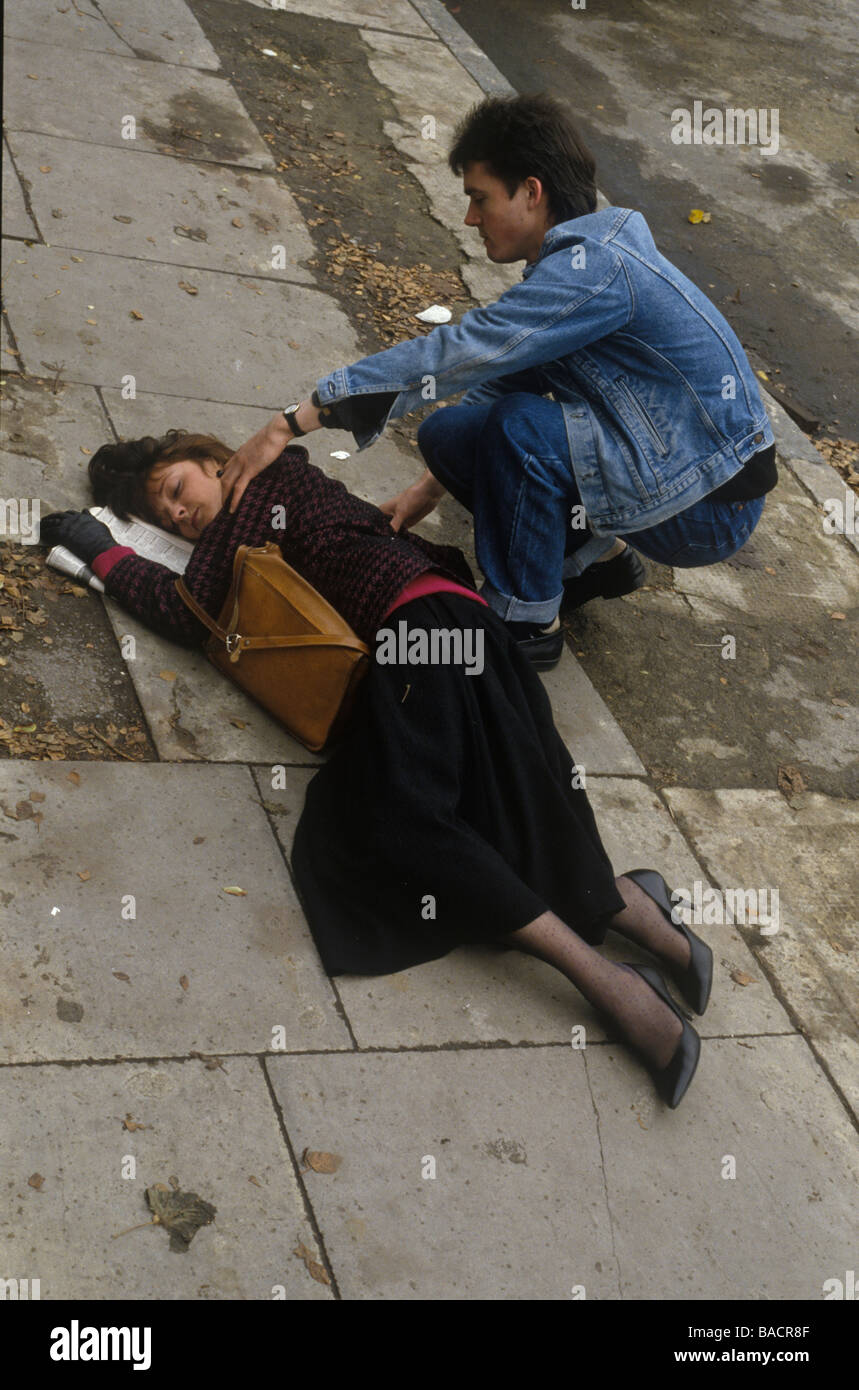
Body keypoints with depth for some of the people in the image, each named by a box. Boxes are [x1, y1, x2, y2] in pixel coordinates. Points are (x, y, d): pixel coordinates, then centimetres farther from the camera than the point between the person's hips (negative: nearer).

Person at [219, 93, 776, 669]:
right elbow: (496, 378, 14)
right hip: (665, 470, 8)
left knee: (523, 428, -29)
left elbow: (452, 354, -29)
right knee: (448, 433, 1)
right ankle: (595, 555, 14)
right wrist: (431, 488, 9)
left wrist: (293, 422, -28)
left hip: (711, 506, -8)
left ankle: (528, 620, -10)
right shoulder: (571, 261, 6)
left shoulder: (597, 269, -24)